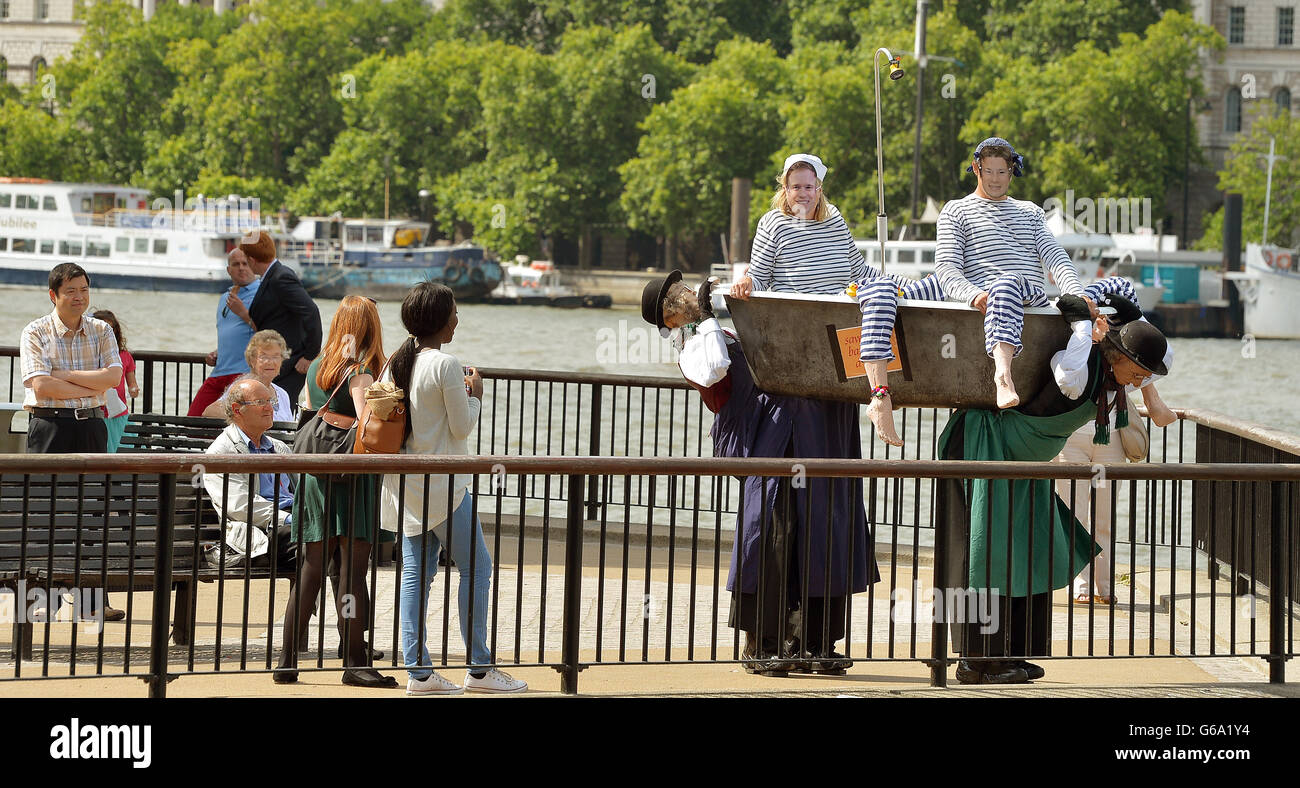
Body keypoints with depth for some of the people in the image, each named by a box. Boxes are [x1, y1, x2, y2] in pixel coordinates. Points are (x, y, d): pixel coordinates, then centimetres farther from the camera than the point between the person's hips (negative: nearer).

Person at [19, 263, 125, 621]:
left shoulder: (101, 332, 9)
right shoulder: (36, 333, -2)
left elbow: (113, 376, -6)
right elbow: (41, 386, -14)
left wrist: (64, 375, -11)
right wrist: (90, 388, -9)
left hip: (91, 425, 4)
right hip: (50, 426, -4)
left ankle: (93, 599, 7)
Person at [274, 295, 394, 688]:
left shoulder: (315, 369, 10)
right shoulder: (359, 375, -11)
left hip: (314, 477, 6)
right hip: (352, 480, -6)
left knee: (310, 571, 9)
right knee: (353, 570, -3)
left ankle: (287, 661, 8)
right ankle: (355, 662, -2)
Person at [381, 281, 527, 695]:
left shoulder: (396, 363, 6)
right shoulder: (446, 365, -17)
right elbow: (461, 427, -13)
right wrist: (475, 395, 4)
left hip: (405, 486, 7)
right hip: (442, 485, -7)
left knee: (416, 573, 8)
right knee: (476, 567, 2)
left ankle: (418, 670, 6)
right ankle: (479, 668, 4)